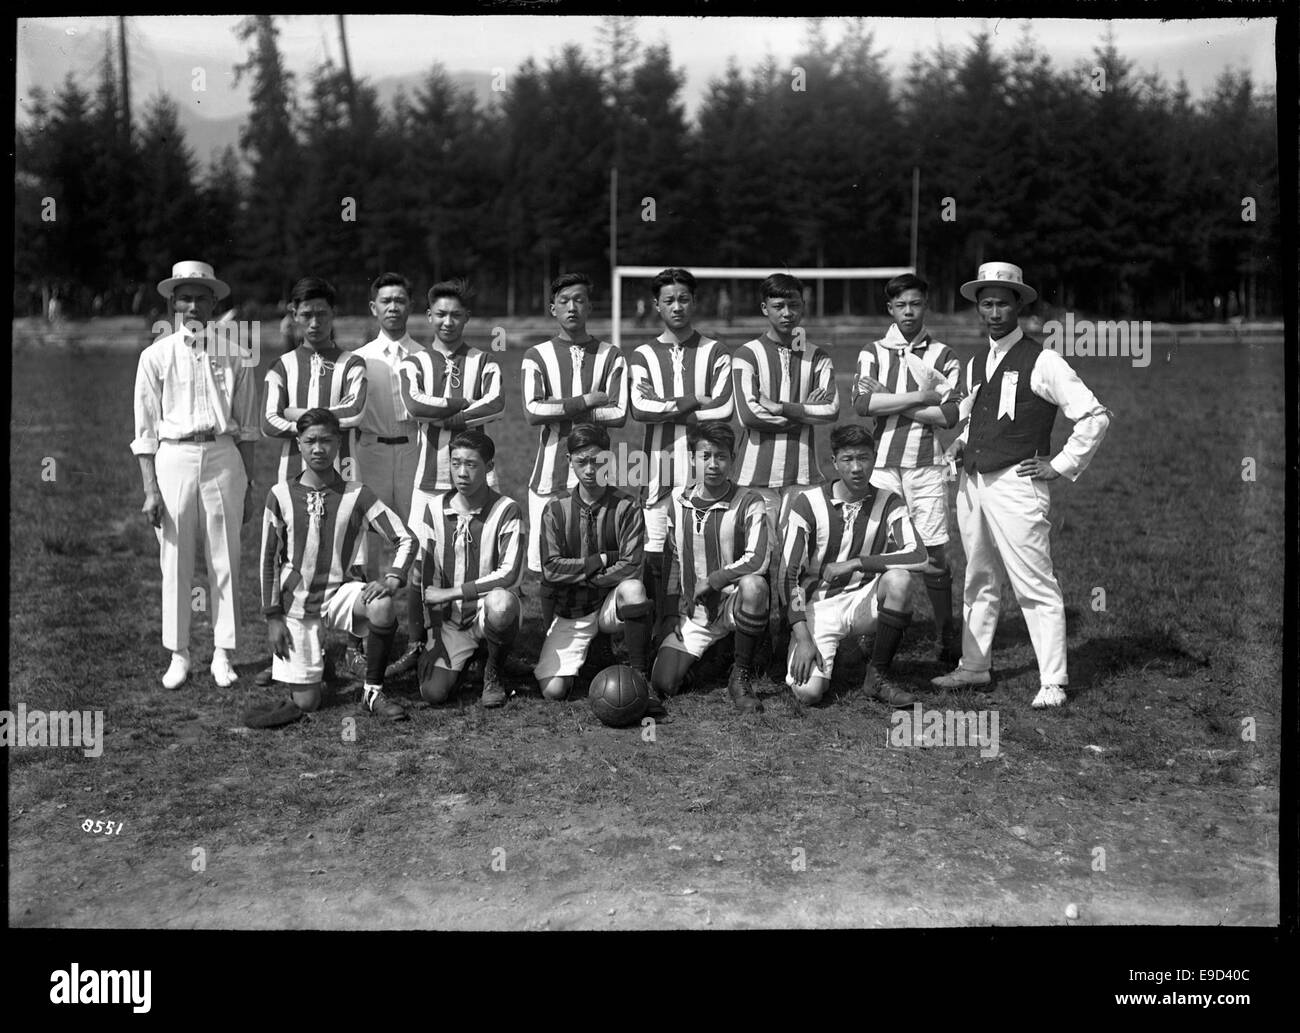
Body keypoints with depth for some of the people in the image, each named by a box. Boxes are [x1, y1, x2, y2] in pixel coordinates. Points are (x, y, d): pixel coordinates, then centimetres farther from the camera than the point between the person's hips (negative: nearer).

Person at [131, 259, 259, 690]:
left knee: (225, 561, 3)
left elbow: (246, 427, 9)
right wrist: (150, 489, -2)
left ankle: (223, 654, 12)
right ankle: (178, 655, 13)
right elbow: (145, 429, 4)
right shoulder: (155, 356, 4)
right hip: (173, 458, 0)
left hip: (222, 457, 0)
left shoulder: (233, 355, 5)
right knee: (175, 562, 3)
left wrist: (248, 484, 7)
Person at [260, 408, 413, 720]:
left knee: (382, 607, -36)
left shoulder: (357, 495, -5)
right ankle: (314, 657, 34)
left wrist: (391, 579, -24)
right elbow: (269, 559, 2)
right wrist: (273, 617, -1)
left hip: (340, 592, 0)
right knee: (306, 703, -3)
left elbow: (405, 539, -6)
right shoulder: (281, 495, -4)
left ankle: (373, 691, -13)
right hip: (296, 601, 0)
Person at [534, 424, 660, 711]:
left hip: (612, 606, -1)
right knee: (553, 690, -16)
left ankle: (640, 675, -23)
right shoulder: (556, 510, -1)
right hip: (571, 614, 1)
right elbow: (550, 571, -10)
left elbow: (630, 568, -15)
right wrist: (602, 560, -13)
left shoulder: (626, 507, -5)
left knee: (632, 587, -37)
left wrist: (578, 576, -12)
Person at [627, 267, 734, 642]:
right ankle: (660, 629, 8)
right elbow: (639, 409, -7)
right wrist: (695, 402, -7)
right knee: (655, 554, -2)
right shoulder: (643, 356, 10)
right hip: (659, 467, 1)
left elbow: (725, 409, -6)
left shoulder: (715, 353, 8)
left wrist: (667, 410, -6)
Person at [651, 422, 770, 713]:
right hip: (692, 612, 3)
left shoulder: (748, 503, -10)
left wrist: (711, 581, -17)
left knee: (753, 586, -39)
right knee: (663, 684, -15)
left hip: (733, 602, -3)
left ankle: (741, 675, -18)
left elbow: (757, 560, -23)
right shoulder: (678, 501, 4)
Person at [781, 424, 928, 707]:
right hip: (818, 606, -2)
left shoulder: (888, 503, -4)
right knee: (808, 691, -24)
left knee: (899, 579, -30)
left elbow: (917, 555, -20)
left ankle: (878, 675, -11)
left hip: (864, 600, 2)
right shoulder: (808, 503, -10)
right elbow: (789, 574, -12)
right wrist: (803, 637, -20)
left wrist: (854, 563, -25)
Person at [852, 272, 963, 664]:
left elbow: (949, 415, -6)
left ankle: (946, 637, 10)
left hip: (927, 466, 0)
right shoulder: (872, 353, 9)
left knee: (935, 553, -1)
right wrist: (919, 397, -11)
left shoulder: (944, 357, 7)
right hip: (882, 464, 1)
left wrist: (889, 403, -7)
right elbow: (862, 403, -8)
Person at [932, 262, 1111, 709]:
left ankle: (1052, 684, -4)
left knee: (1035, 586, -7)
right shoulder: (974, 363, 14)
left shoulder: (1042, 361, -8)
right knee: (979, 581, 16)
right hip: (971, 483, 7)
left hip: (1016, 484, -7)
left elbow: (1095, 416, -10)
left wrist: (1062, 466, -9)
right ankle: (974, 667, 26)